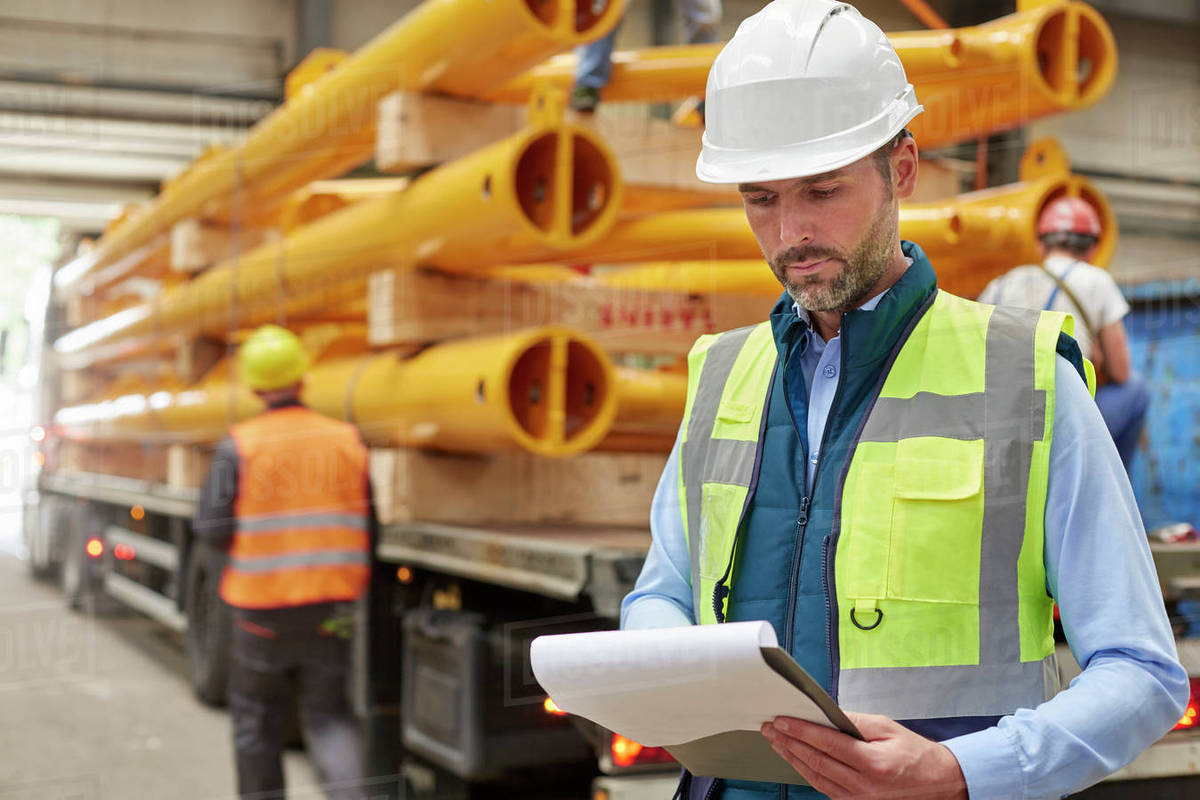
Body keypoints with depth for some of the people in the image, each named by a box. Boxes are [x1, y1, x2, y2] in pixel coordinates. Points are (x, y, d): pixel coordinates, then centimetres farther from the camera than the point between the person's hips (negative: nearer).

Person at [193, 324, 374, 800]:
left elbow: (212, 529, -10)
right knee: (329, 713, 12)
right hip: (331, 606, 2)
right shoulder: (347, 440, 1)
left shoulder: (240, 446, -8)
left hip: (263, 605, -2)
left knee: (257, 715, 16)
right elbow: (369, 531, 4)